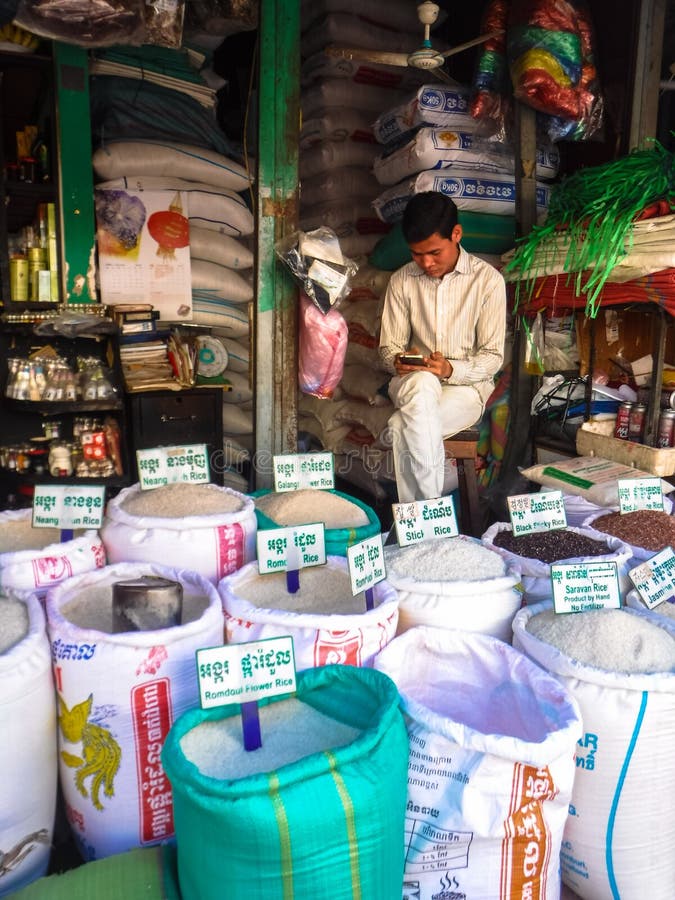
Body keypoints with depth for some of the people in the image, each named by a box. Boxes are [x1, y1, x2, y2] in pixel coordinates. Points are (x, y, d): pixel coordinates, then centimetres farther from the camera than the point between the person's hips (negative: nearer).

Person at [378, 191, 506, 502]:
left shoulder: (487, 279, -6)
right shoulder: (402, 281, 2)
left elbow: (493, 356, -5)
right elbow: (389, 346, 7)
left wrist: (452, 370, -24)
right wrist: (398, 361, -17)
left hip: (467, 385, -2)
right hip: (413, 384, 3)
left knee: (402, 428, -32)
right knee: (423, 383, -35)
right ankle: (431, 503, -29)